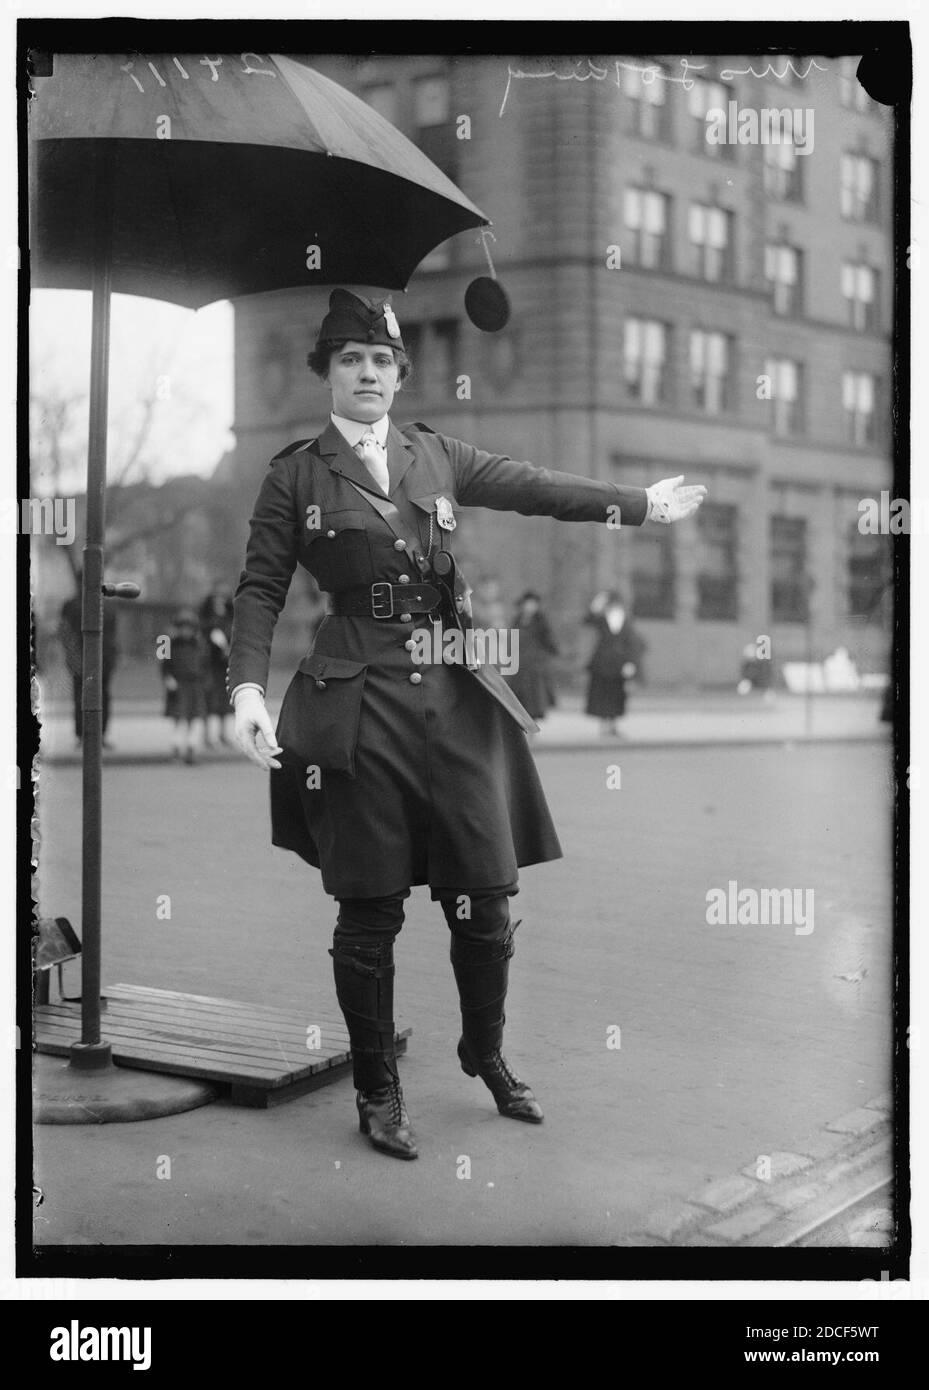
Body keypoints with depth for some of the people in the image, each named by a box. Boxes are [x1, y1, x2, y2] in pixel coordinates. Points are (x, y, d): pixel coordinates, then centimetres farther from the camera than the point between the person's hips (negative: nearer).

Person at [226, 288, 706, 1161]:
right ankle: (377, 1090, 21)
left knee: (487, 896, 6)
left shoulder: (437, 456, 12)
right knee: (370, 909, 2)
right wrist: (248, 688, -13)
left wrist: (643, 504, 19)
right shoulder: (295, 474, 3)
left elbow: (535, 488, 16)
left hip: (456, 696, 3)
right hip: (358, 704, -3)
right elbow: (260, 590, 1)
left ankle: (486, 1055, 31)